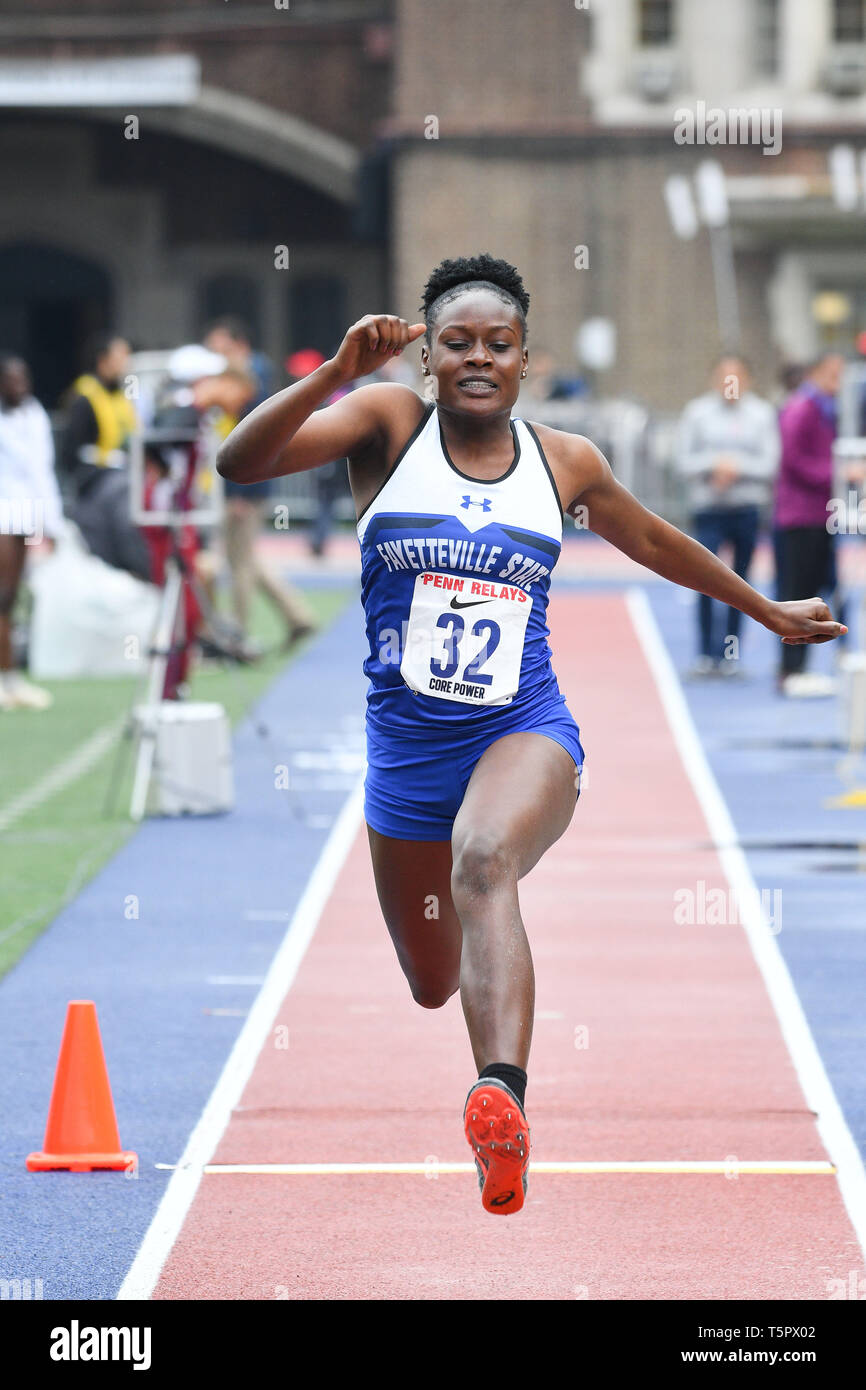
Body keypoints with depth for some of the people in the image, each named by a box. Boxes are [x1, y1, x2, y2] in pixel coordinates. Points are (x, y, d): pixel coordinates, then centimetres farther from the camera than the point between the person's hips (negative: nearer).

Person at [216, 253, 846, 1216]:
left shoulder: (565, 461, 5)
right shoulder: (389, 423, -2)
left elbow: (653, 541, 25)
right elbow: (239, 462, -15)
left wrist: (769, 612, 36)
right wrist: (338, 373, -30)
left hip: (525, 731, -1)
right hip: (406, 745, 1)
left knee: (484, 865, -36)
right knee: (432, 985, 15)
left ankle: (502, 1101, -56)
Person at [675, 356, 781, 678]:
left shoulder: (762, 413, 6)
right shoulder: (697, 412, 5)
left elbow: (769, 463, 0)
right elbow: (684, 460, 1)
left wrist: (737, 466, -13)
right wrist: (716, 463, -14)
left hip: (748, 508, 1)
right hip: (708, 507, -1)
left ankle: (730, 655, 11)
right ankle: (706, 654, -2)